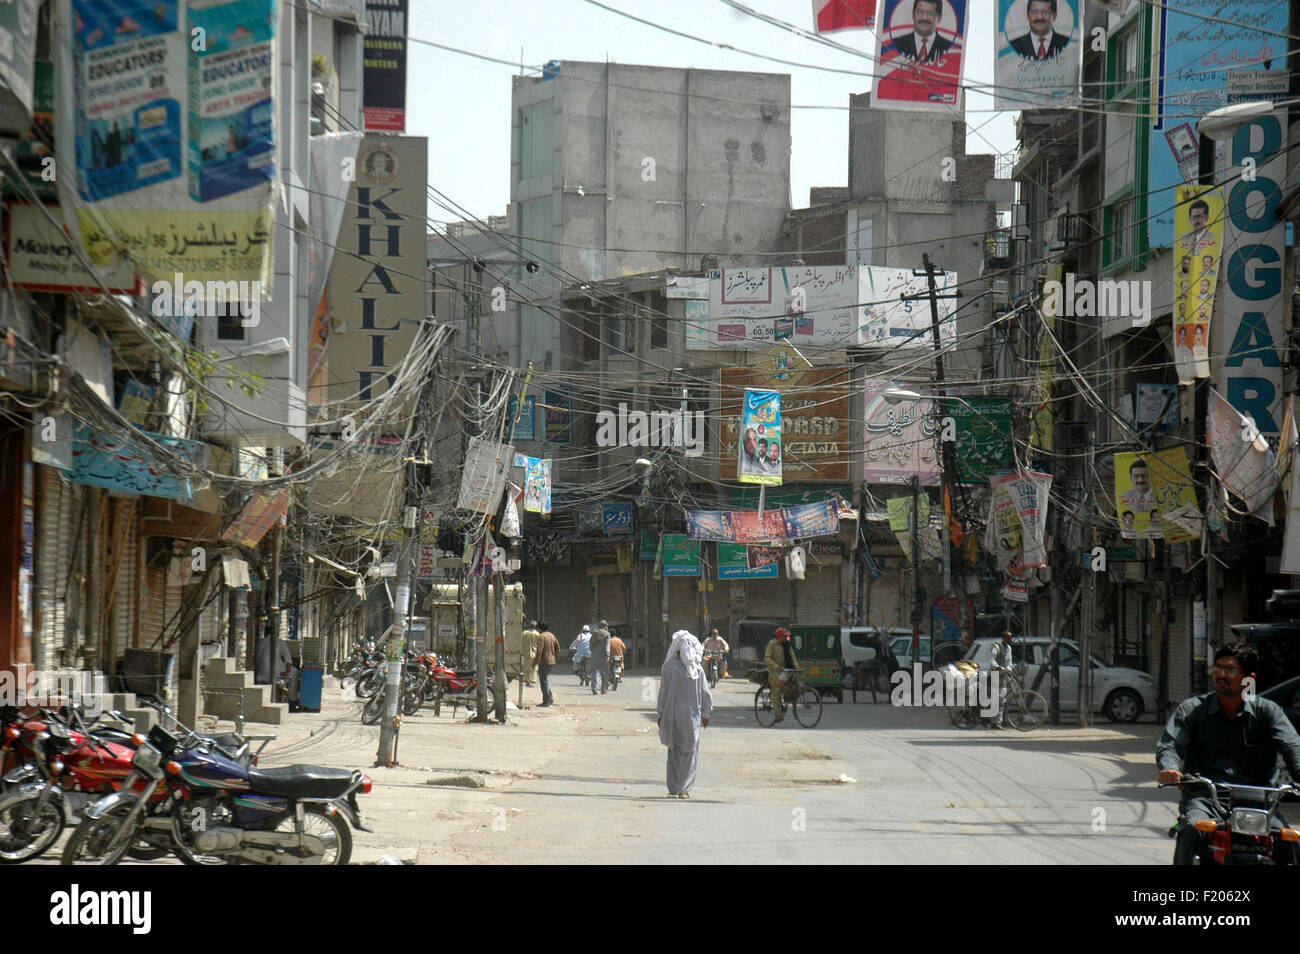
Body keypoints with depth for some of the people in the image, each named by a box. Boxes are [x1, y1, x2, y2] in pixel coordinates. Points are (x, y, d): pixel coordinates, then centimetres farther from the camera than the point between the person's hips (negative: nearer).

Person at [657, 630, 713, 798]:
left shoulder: (669, 667, -8)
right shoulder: (697, 669, -3)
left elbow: (664, 691, -5)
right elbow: (705, 692, 1)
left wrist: (661, 714, 3)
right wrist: (705, 713, 14)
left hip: (672, 713, 0)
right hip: (691, 713, 0)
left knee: (673, 751, 12)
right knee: (689, 752, 7)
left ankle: (673, 789, 11)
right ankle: (684, 789, 1)